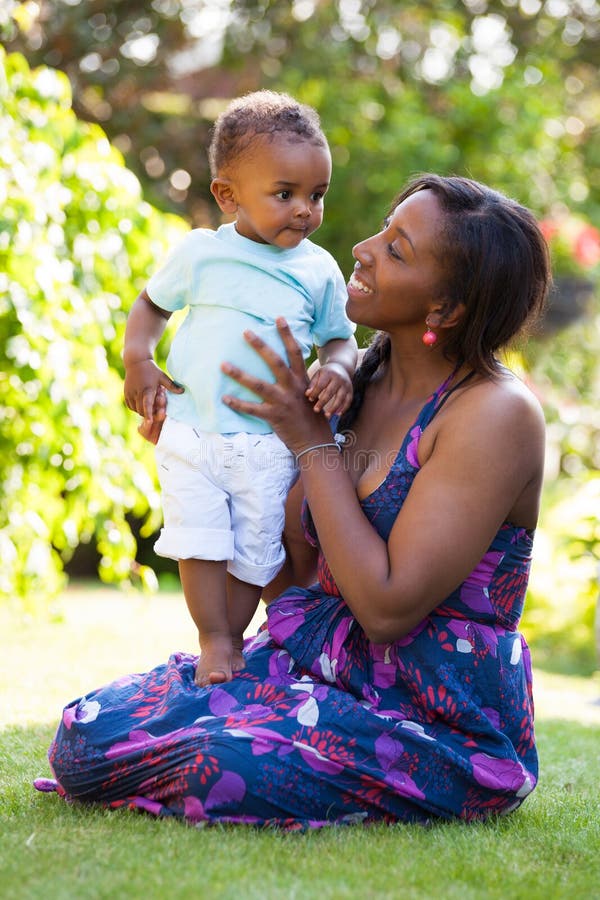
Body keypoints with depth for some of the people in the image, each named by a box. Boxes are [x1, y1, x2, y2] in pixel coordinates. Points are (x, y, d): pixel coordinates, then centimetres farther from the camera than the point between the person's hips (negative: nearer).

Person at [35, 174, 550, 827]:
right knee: (88, 731, -13)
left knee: (226, 772, -32)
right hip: (316, 660, 6)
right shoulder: (360, 382, 6)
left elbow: (387, 608, -22)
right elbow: (293, 575, 9)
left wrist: (312, 442, -16)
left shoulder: (495, 413, -16)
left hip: (440, 722, -6)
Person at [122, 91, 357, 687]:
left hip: (271, 441, 0)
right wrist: (137, 360, -1)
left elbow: (338, 339, 9)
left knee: (254, 553, 4)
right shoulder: (201, 253, 0)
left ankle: (233, 641, 22)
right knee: (199, 541, -4)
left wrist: (338, 369, -15)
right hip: (191, 431, 0)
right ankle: (213, 641, 11)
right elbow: (151, 304, 15)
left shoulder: (319, 270, 1)